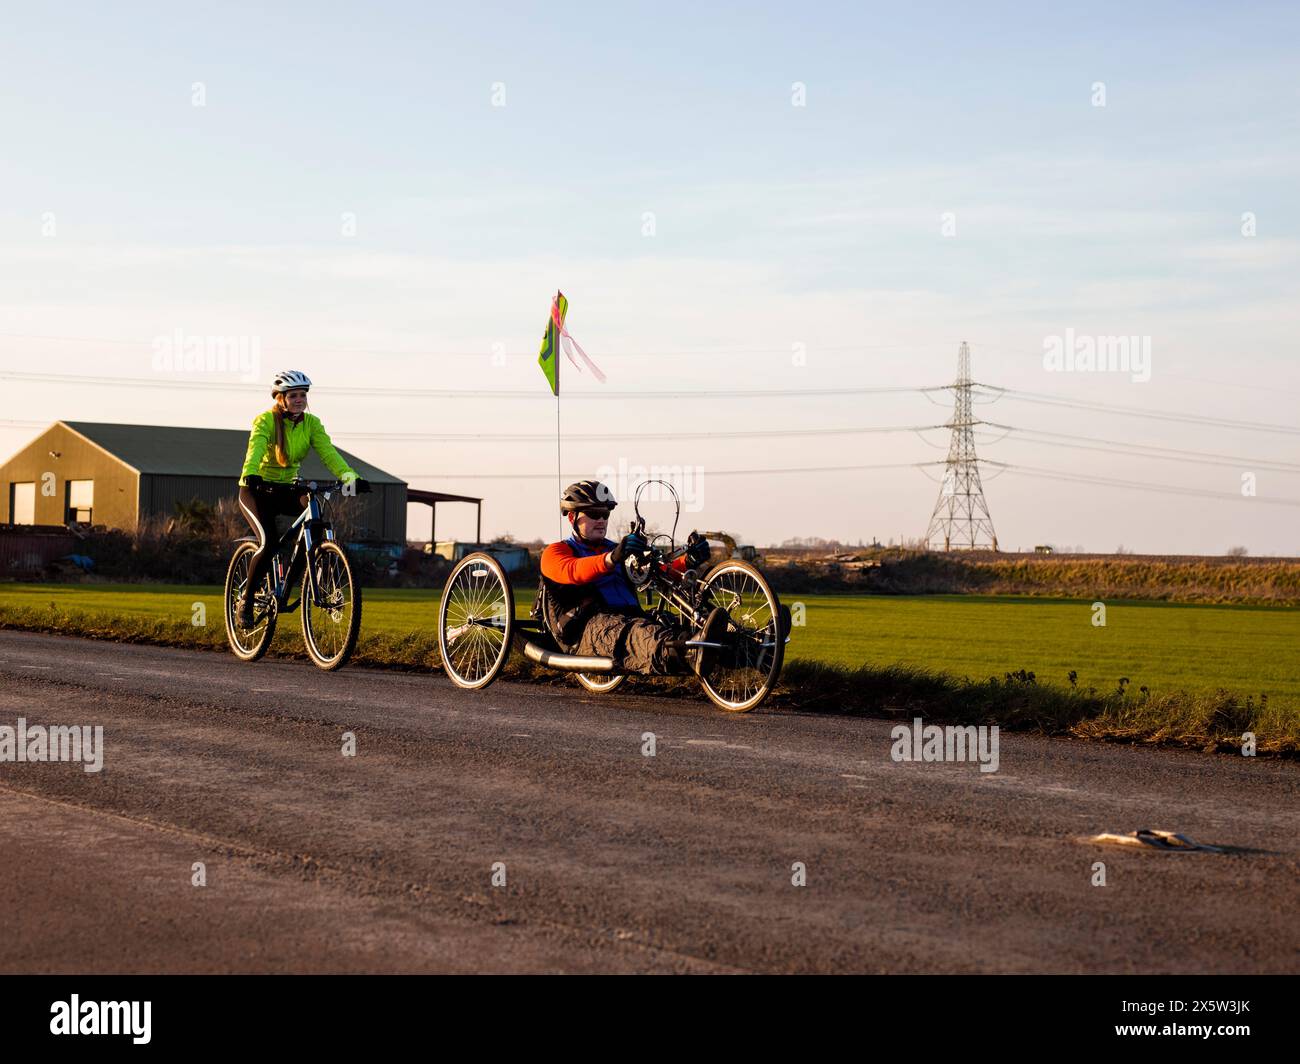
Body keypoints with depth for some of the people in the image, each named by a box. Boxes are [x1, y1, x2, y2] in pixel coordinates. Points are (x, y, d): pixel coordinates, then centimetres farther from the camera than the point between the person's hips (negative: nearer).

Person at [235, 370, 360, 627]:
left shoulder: (311, 423, -4)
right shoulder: (265, 420, -17)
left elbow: (328, 452, -18)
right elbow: (255, 449, -35)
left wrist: (350, 476, -36)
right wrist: (250, 475, -56)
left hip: (287, 490, 4)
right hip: (257, 490, -4)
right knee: (268, 543, -25)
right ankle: (246, 602, -6)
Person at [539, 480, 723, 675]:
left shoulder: (615, 549, 32)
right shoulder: (556, 552, 15)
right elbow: (572, 571, -12)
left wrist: (688, 561, -8)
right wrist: (612, 559, -32)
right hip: (588, 627, -6)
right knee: (622, 632, -40)